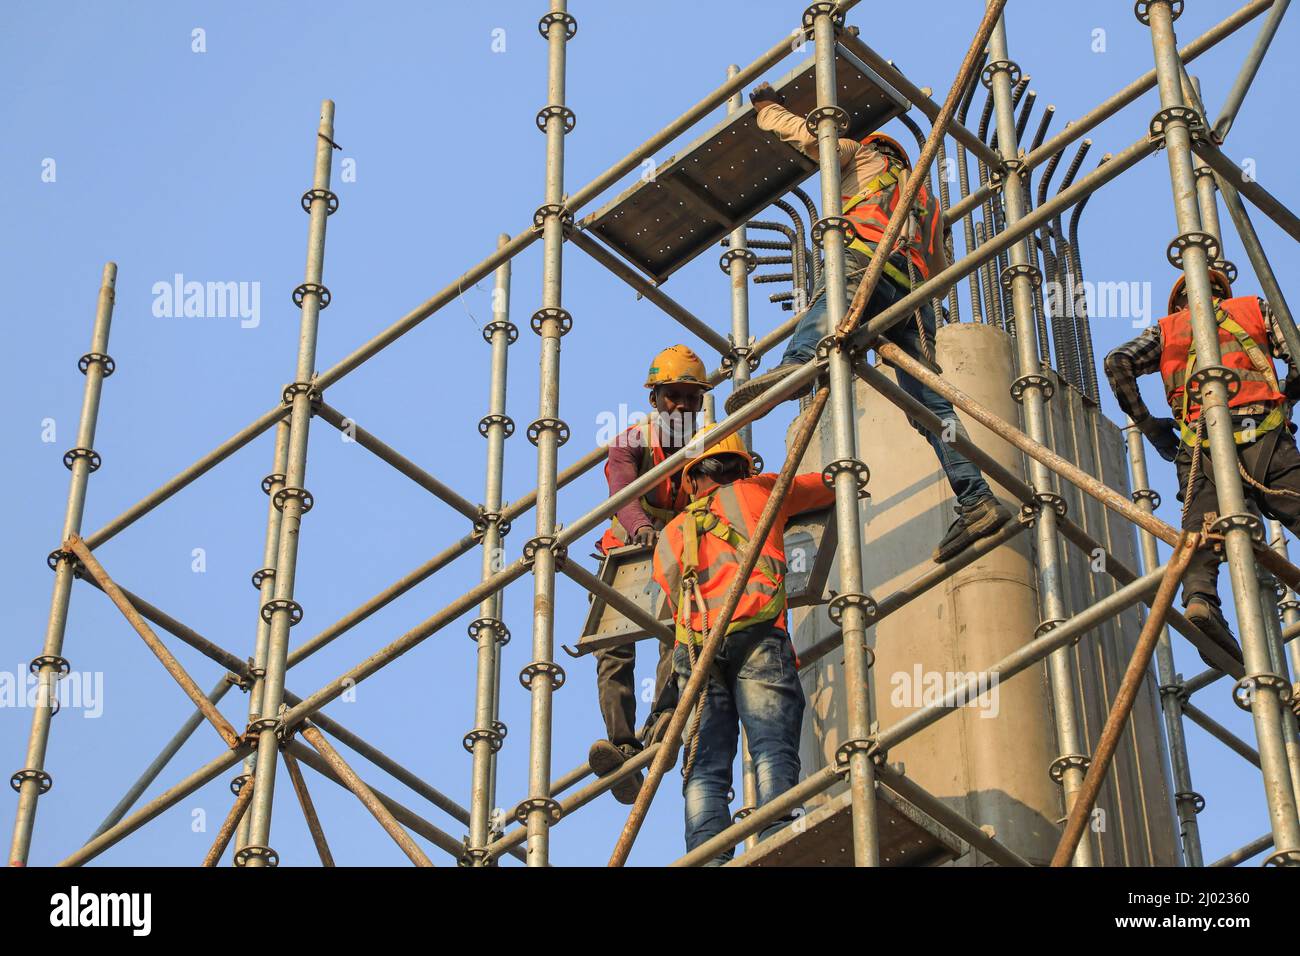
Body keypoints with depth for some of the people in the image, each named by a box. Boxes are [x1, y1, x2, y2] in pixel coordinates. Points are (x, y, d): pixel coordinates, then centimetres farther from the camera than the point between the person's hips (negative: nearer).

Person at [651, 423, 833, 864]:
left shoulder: (669, 537, 30)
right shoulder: (757, 491, 23)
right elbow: (829, 484, 38)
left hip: (695, 646, 3)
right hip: (757, 634, -2)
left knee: (705, 769, -3)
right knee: (773, 753, -13)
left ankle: (708, 863, -20)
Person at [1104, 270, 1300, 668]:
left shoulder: (1166, 329, 25)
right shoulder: (1256, 310, 24)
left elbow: (1118, 363, 9)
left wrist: (1147, 425, 15)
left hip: (1200, 446, 1)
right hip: (1265, 438, -1)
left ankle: (1199, 594, -35)